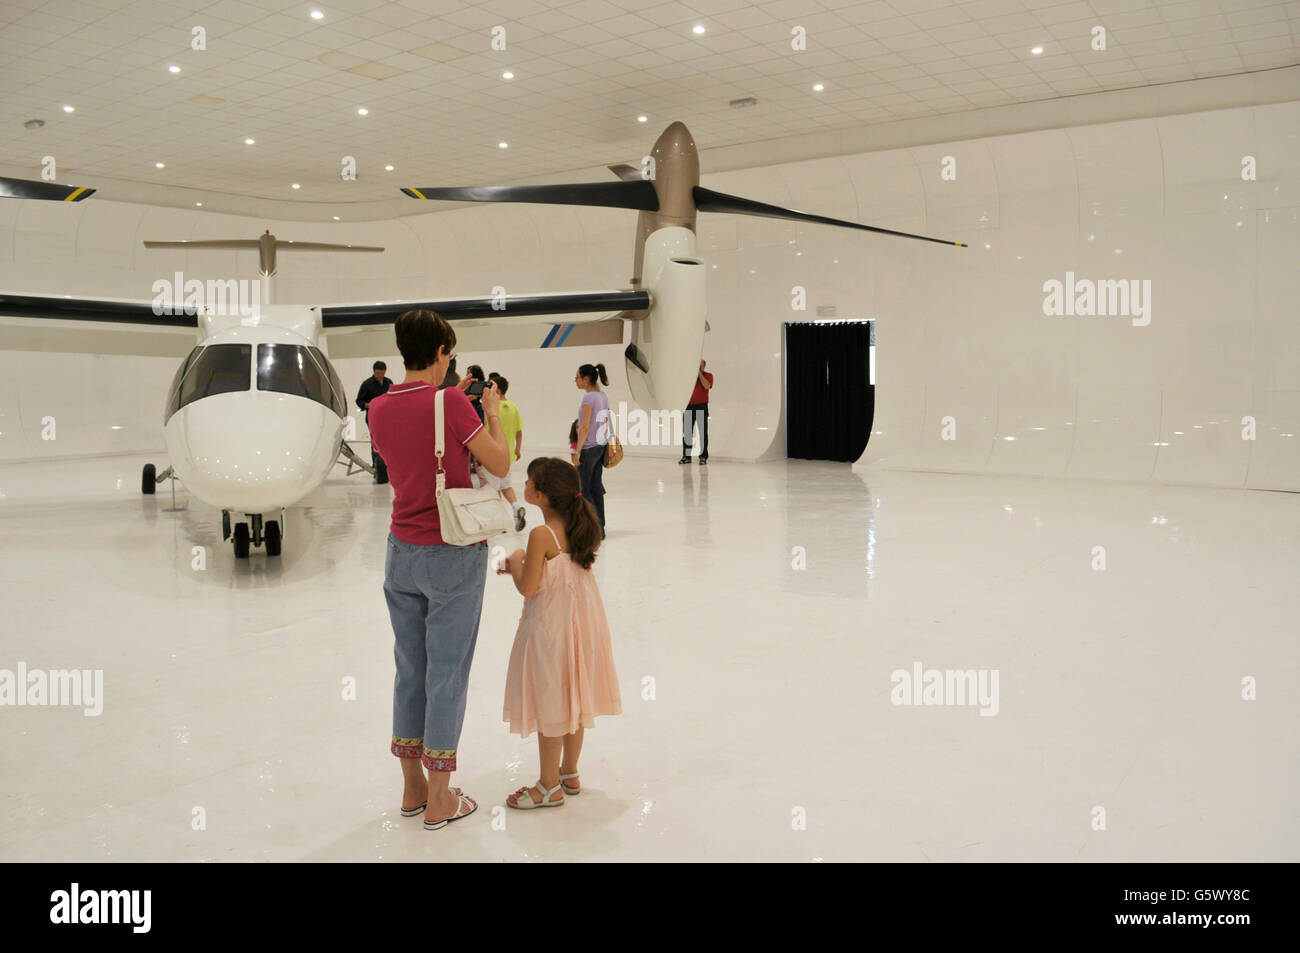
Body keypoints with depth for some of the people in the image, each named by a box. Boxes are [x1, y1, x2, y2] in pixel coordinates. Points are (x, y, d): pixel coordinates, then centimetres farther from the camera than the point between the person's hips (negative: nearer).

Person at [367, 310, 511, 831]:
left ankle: (413, 787, 27)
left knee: (409, 670, 15)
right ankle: (440, 800, 14)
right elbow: (500, 464, -9)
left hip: (402, 552, 6)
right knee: (447, 674, 3)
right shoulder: (450, 401, -15)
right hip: (453, 555, -6)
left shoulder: (380, 407, 3)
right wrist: (492, 413, 6)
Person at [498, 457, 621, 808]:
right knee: (572, 699, 18)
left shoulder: (542, 535, -23)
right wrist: (527, 564, 12)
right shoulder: (579, 526, 1)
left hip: (551, 626, -8)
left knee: (549, 705, 5)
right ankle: (569, 774, 32)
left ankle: (550, 786, 17)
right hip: (581, 621, 8)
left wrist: (516, 562, -2)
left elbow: (527, 588, -19)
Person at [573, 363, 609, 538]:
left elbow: (585, 427, -20)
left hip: (588, 448, -9)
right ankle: (600, 528, 18)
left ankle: (596, 528, -2)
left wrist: (577, 451, -17)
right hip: (601, 446, 9)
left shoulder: (589, 397, -17)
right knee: (596, 487, 13)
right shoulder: (604, 396, 9)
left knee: (583, 489, -1)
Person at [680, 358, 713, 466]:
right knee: (687, 432, 3)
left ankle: (703, 457, -2)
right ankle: (686, 456, 8)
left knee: (703, 432, -4)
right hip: (689, 406, 3)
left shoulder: (708, 375, 6)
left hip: (701, 406, -3)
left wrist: (699, 373, -8)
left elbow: (707, 386, -12)